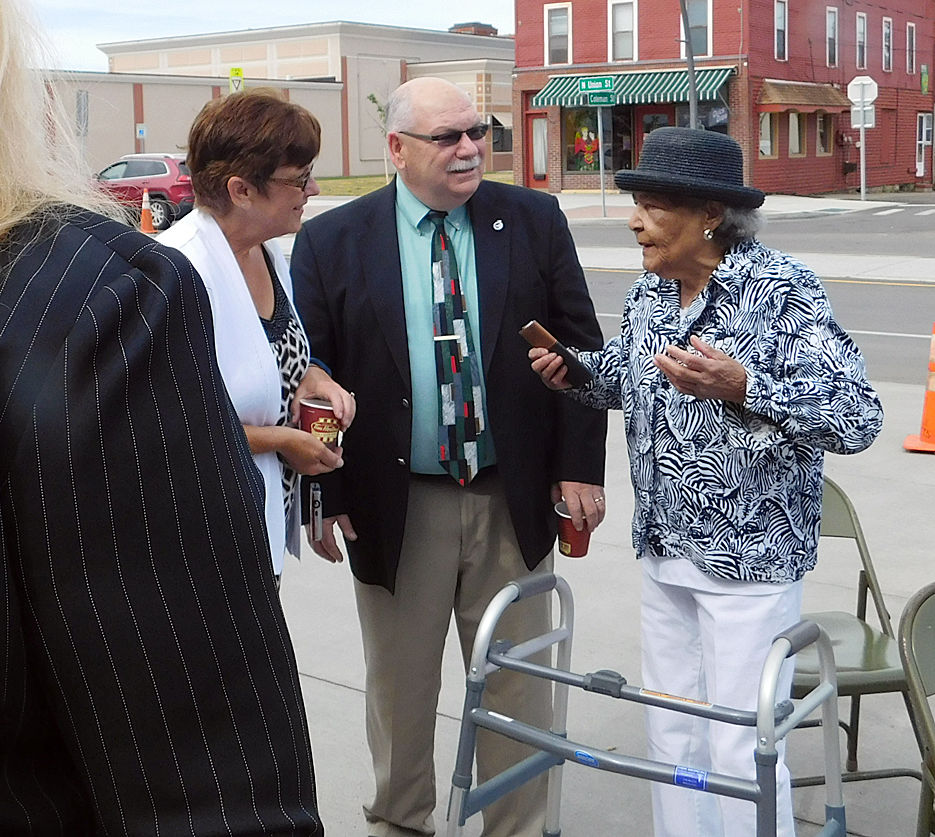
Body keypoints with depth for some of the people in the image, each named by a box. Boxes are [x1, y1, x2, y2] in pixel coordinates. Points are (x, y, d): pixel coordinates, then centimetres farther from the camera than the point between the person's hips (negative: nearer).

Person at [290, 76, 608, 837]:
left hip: (515, 497, 1)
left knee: (519, 684, 13)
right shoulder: (332, 241, -4)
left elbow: (580, 349, 1)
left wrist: (580, 467, -4)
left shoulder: (535, 220, 0)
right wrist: (324, 494, -7)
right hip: (395, 505, -1)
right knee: (399, 686, 16)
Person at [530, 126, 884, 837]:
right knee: (671, 734, 17)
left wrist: (742, 387, -31)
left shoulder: (783, 290, -15)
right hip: (664, 552, 7)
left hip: (750, 560, -7)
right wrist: (574, 372, 3)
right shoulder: (650, 291, 6)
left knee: (739, 752, 0)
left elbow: (857, 419, -20)